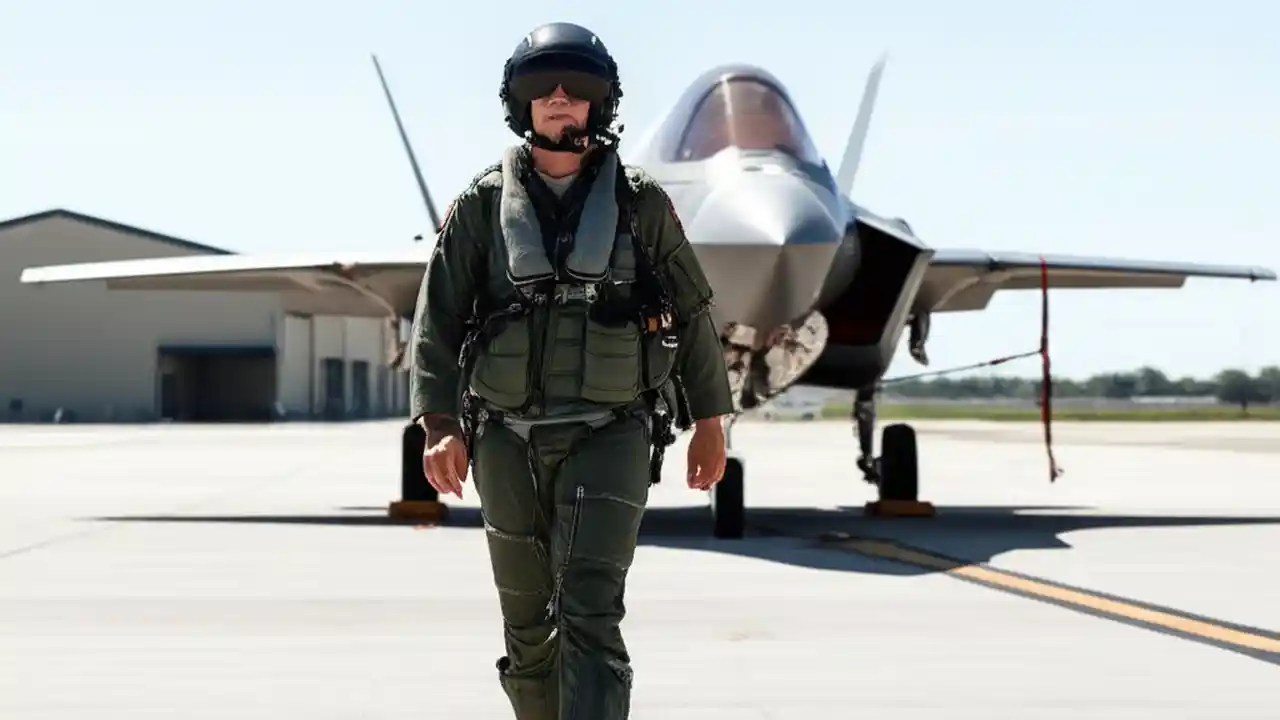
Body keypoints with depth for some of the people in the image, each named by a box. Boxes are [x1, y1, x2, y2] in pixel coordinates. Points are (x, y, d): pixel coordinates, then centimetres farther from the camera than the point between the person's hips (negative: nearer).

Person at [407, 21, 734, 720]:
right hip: (508, 441, 2)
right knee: (527, 624, 10)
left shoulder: (640, 203, 3)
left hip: (610, 436, -2)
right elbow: (437, 319, 0)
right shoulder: (481, 205, 4)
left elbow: (690, 315, 10)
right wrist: (438, 426, -11)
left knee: (590, 615, -14)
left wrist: (709, 420, 10)